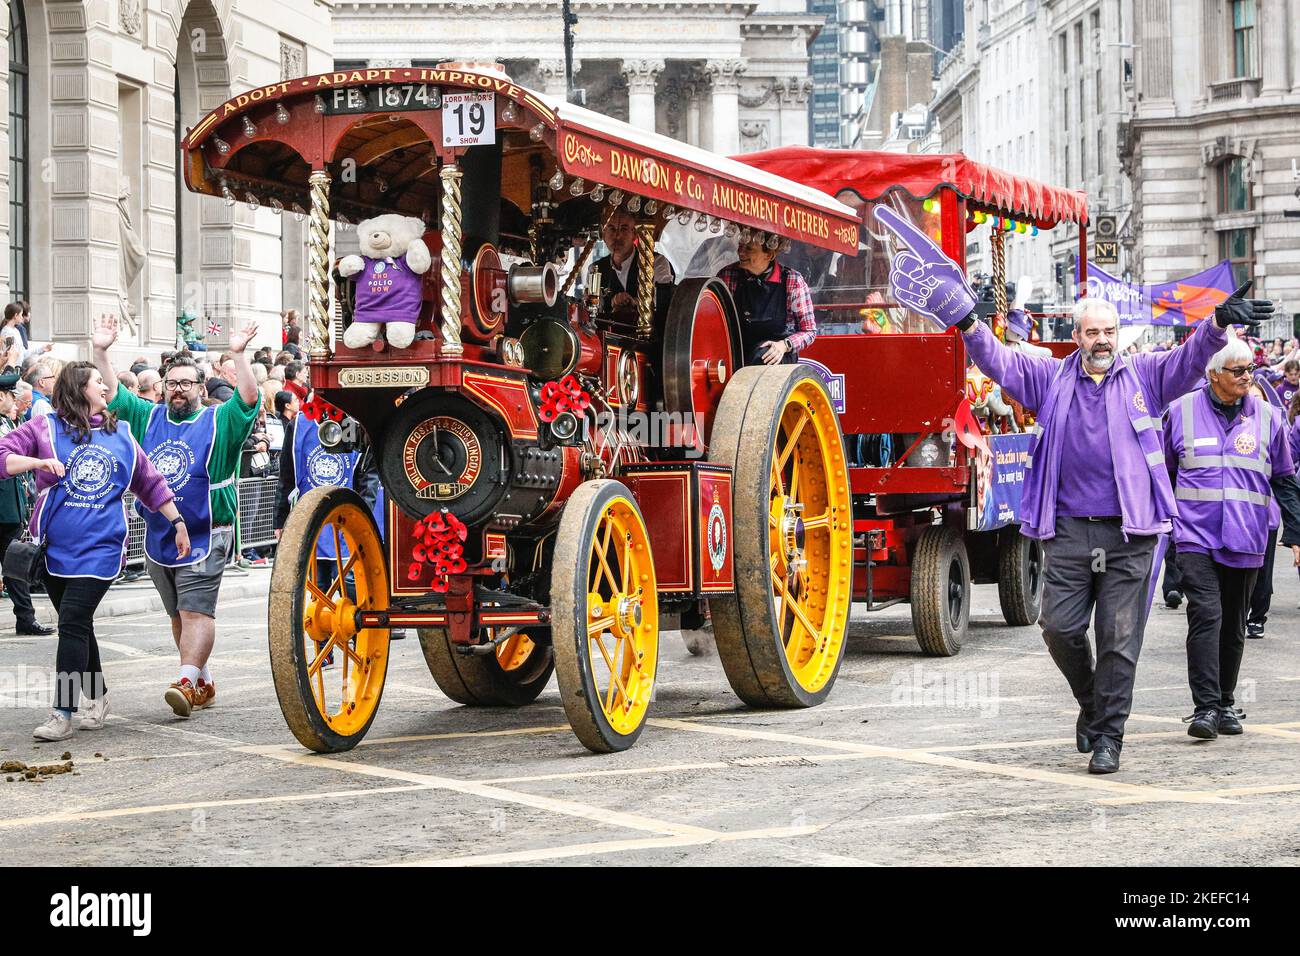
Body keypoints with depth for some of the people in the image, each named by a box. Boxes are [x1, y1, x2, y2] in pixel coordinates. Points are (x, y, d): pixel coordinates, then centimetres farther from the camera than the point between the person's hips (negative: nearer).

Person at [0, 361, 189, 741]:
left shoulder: (121, 434, 12)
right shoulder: (46, 428, 5)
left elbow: (150, 482, 20)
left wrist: (177, 521, 19)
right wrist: (37, 462, -21)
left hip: (100, 547, -1)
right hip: (55, 547, 1)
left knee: (73, 624, -11)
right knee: (76, 625, 11)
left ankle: (63, 715, -12)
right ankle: (97, 696, 29)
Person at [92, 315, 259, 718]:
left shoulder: (219, 421, -2)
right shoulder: (149, 417, 13)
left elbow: (248, 399, -18)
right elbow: (113, 394, 17)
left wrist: (238, 354, -29)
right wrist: (101, 352, 6)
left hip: (204, 537, -6)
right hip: (158, 537, 6)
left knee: (196, 611, -14)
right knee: (178, 616, 11)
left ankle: (187, 681, -23)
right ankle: (204, 683, 20)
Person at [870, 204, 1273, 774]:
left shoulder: (1142, 376, 9)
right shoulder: (1053, 378, 11)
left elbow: (1188, 361, -4)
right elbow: (1001, 364, 2)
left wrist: (1219, 325, -22)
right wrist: (967, 325, -15)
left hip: (1129, 533, -1)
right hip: (1068, 531, 1)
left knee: (1119, 638, 0)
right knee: (1059, 626, -3)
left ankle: (1108, 735, 10)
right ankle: (1090, 701, 24)